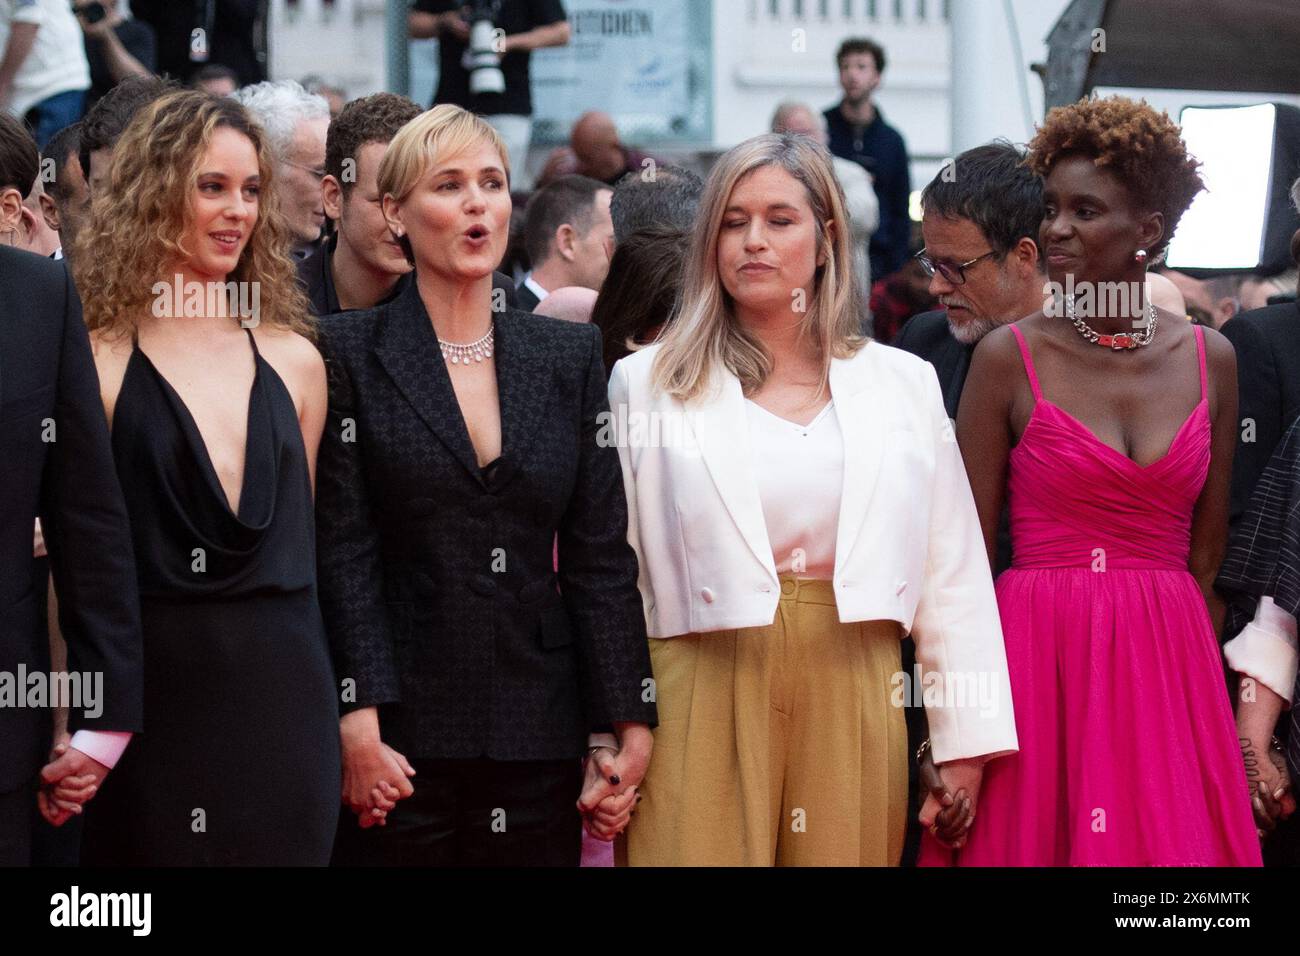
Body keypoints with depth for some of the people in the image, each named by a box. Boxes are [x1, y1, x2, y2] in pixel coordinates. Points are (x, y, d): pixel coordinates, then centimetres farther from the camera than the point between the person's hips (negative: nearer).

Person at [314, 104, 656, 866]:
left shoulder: (571, 355, 10)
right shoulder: (352, 352, 1)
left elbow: (601, 555, 8)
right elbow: (343, 554, -5)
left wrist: (627, 723, 1)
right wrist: (359, 723, -14)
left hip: (540, 741, 3)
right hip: (404, 740, -3)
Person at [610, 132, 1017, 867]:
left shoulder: (902, 384, 9)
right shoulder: (649, 384, 5)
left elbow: (952, 578, 8)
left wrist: (966, 745, 3)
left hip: (853, 703, 2)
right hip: (706, 702, -1)